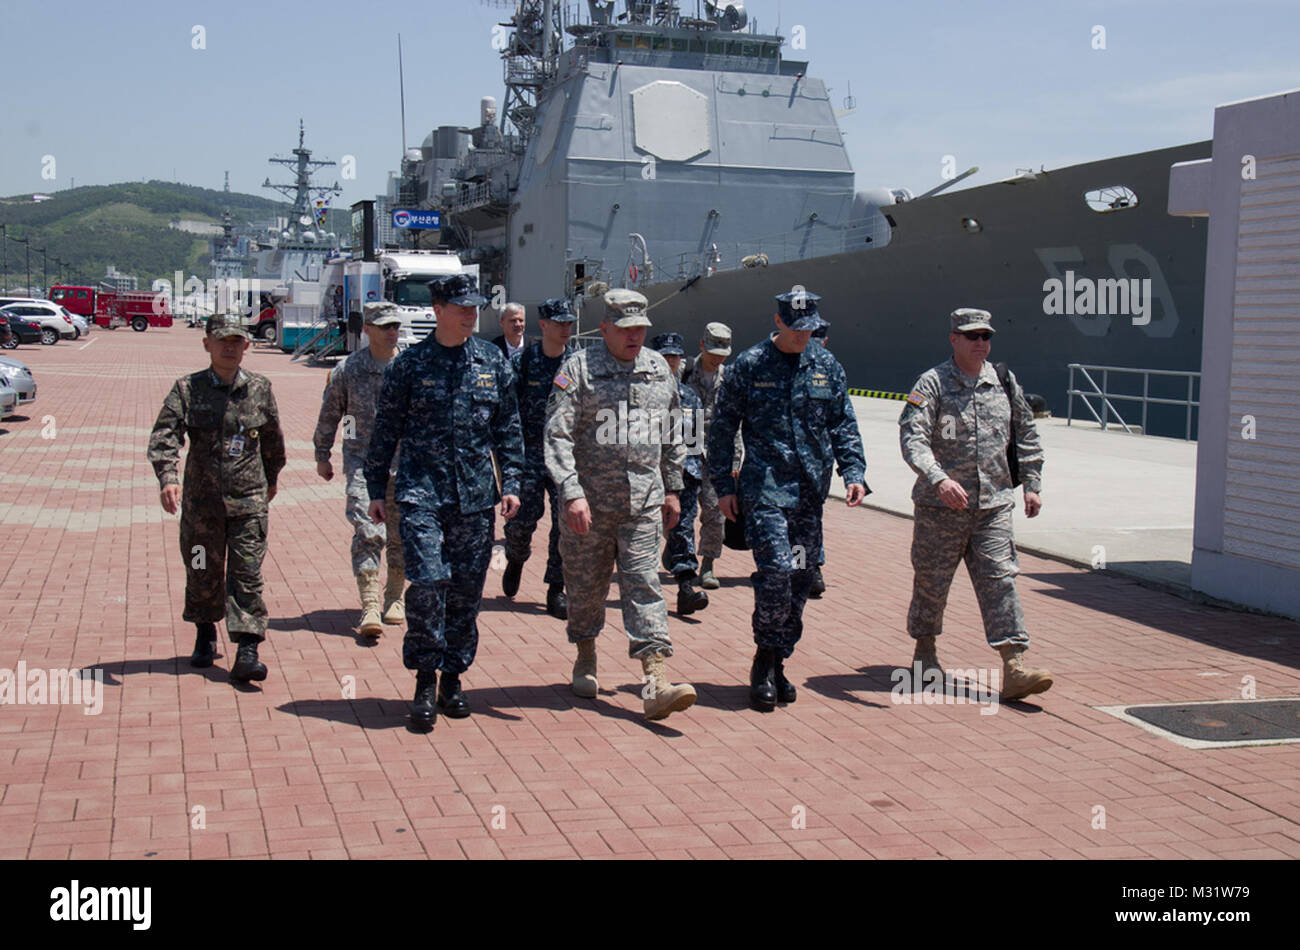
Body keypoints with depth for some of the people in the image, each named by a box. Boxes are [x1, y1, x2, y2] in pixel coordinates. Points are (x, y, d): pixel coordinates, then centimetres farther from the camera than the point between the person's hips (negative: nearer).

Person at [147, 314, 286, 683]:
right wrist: (167, 477, -29)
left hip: (249, 502, 0)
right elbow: (163, 436, -13)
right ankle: (205, 635, 36)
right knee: (202, 575, 14)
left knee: (247, 576, -5)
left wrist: (271, 478, 28)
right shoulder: (187, 390, -2)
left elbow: (273, 439, 18)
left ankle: (247, 653, -5)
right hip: (201, 501, 0)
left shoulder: (259, 389, 3)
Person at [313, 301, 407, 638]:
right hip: (362, 458, -2)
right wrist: (322, 455, 14)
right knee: (367, 531, -13)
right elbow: (329, 414, 11)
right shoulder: (348, 369, 0)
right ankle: (370, 609, -15)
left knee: (400, 535, 9)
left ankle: (395, 598, 28)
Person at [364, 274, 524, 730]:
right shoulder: (410, 363, 1)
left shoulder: (493, 362, 9)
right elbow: (386, 428, 6)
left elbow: (508, 428, 13)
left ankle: (453, 679, 20)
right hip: (422, 491, -3)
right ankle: (425, 682, 0)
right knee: (428, 582, -13)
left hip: (476, 495, 3)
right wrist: (377, 490, 5)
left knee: (467, 589, 6)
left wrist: (511, 483, 5)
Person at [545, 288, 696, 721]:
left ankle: (655, 682, -11)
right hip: (589, 498, -2)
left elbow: (671, 434, 19)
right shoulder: (579, 368, -6)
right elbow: (558, 435, -13)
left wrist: (672, 489, 18)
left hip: (644, 500, 3)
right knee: (586, 584, 10)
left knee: (644, 583, -5)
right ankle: (586, 657, 34)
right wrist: (572, 492, -22)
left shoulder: (659, 368, 10)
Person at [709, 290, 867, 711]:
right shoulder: (749, 365, -1)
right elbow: (721, 429, 3)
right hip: (765, 487, -4)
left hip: (812, 491, 4)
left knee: (801, 579, 6)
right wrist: (723, 486, 0)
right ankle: (765, 662, -1)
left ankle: (777, 664, 19)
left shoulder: (827, 366, 10)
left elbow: (844, 426, 14)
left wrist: (854, 473, 1)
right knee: (776, 571, -17)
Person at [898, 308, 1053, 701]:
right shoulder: (933, 383, -6)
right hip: (940, 507, -3)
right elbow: (912, 437, -19)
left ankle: (1014, 667, -8)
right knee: (931, 583, 9)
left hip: (993, 506, 3)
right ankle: (924, 651, 31)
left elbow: (1026, 436, 22)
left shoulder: (1005, 383, 10)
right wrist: (939, 478, -34)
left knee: (1000, 580, -4)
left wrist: (1032, 484, 16)